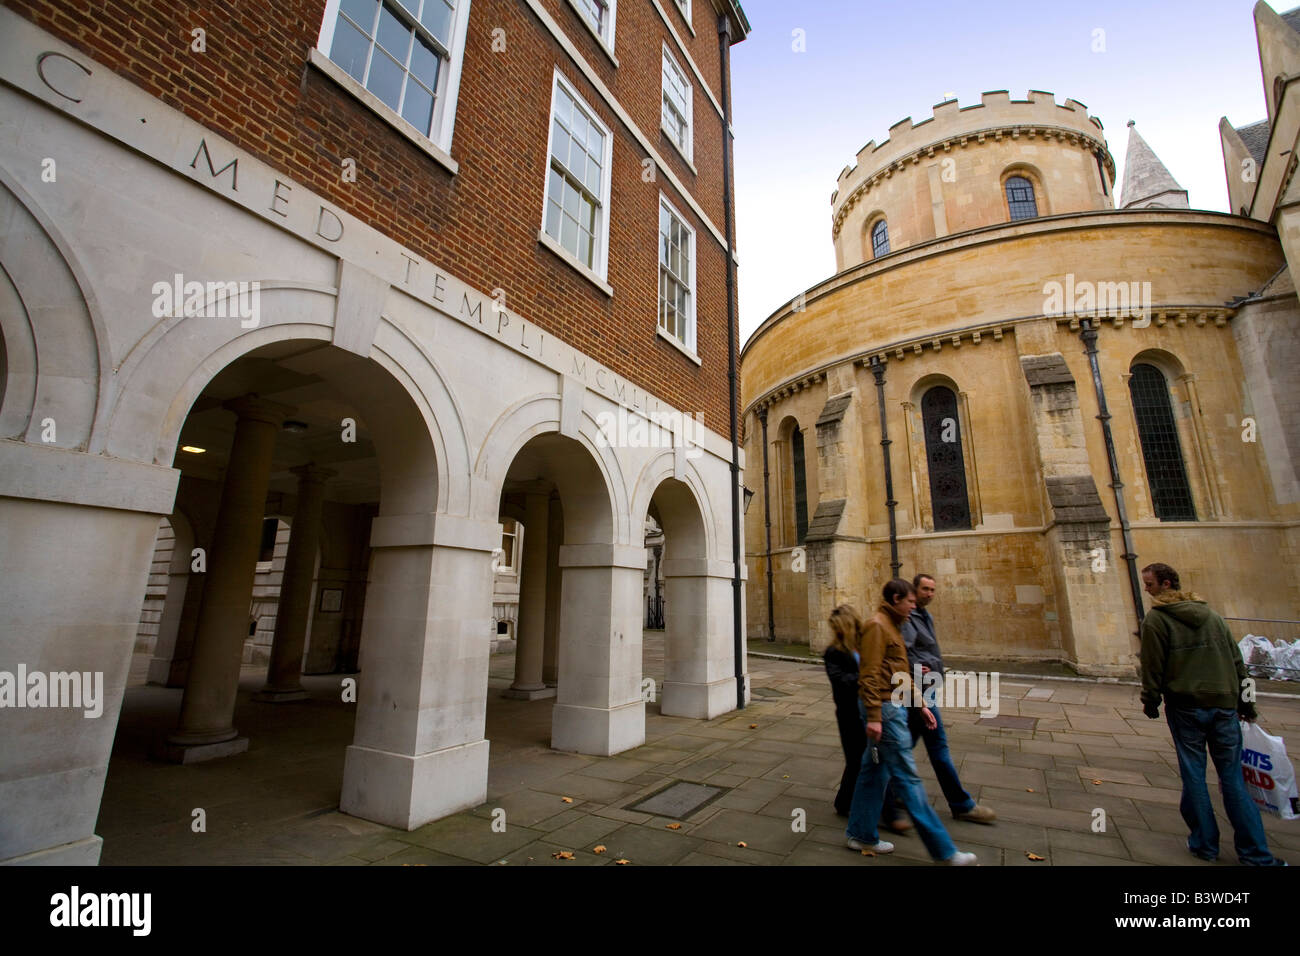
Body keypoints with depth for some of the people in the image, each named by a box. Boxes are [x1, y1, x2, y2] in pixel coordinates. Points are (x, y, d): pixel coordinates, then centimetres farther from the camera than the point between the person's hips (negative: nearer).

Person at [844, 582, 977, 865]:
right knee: (907, 777, 1)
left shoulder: (891, 626, 16)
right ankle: (942, 850, 11)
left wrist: (920, 703, 18)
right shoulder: (877, 626, -16)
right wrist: (874, 716, -23)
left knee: (874, 772, 15)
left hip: (892, 706, 10)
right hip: (885, 708, -10)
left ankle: (861, 835, 25)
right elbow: (869, 675, -21)